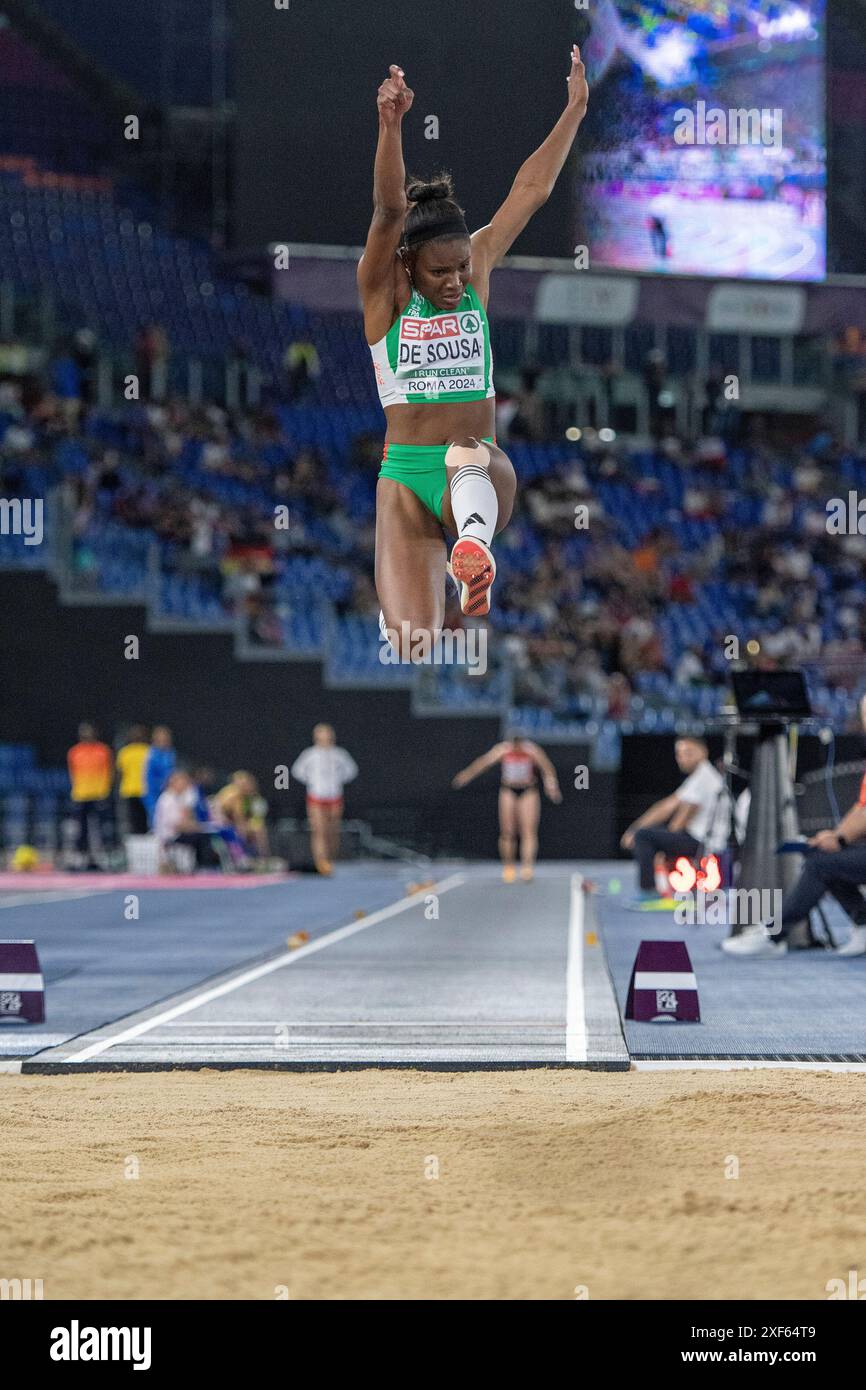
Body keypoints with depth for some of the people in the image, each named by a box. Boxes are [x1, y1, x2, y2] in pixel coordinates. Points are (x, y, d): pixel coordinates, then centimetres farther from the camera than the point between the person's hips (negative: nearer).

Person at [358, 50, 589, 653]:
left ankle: (475, 546, -67)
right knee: (413, 640, -17)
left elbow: (532, 189, 10)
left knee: (470, 455, -40)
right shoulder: (384, 291, 0)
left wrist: (575, 111, 9)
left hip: (484, 480, 1)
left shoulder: (477, 268, 9)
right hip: (406, 475, -1)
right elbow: (390, 208, -17)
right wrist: (391, 126, -32)